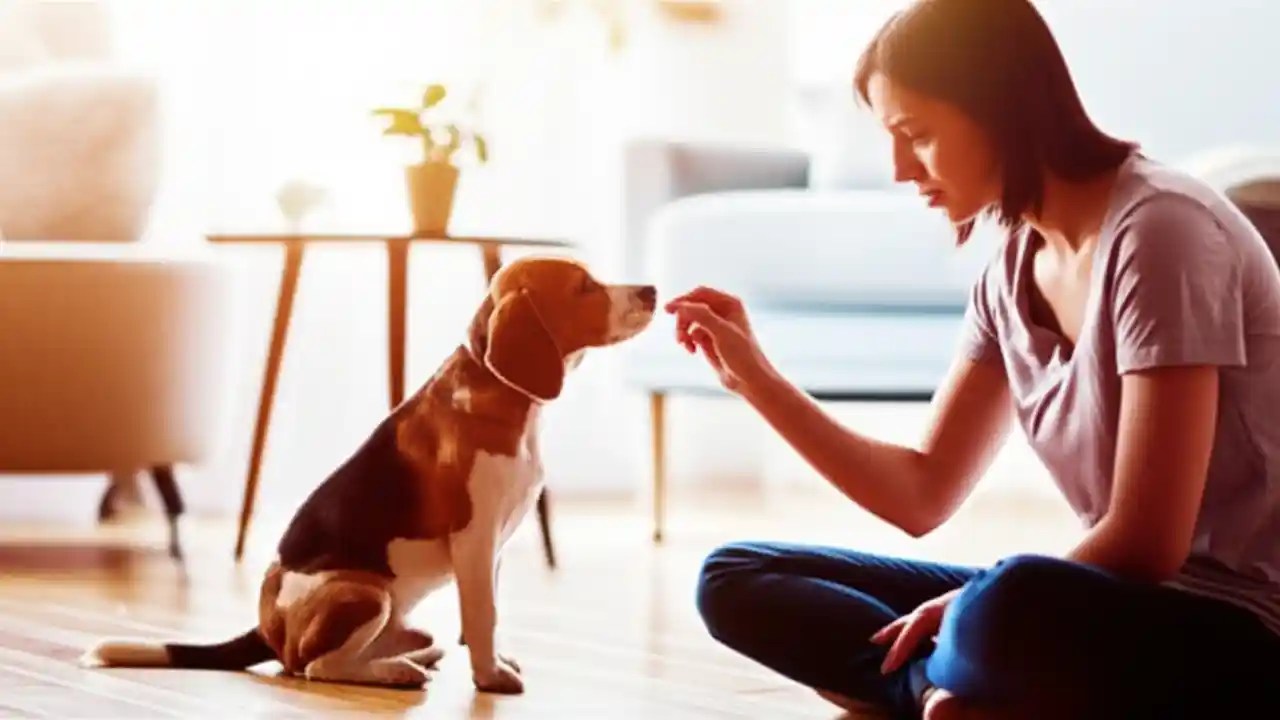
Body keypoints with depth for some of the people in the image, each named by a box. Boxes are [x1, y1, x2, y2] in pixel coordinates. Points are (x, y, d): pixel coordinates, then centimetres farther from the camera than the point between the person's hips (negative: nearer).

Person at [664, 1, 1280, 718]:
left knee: (1008, 610, -43)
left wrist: (981, 610, -8)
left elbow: (1144, 543, -20)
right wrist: (759, 379, 4)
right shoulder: (1012, 271, 7)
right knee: (736, 579, 6)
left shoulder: (1159, 231, -17)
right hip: (1114, 606, 9)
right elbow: (923, 495, 11)